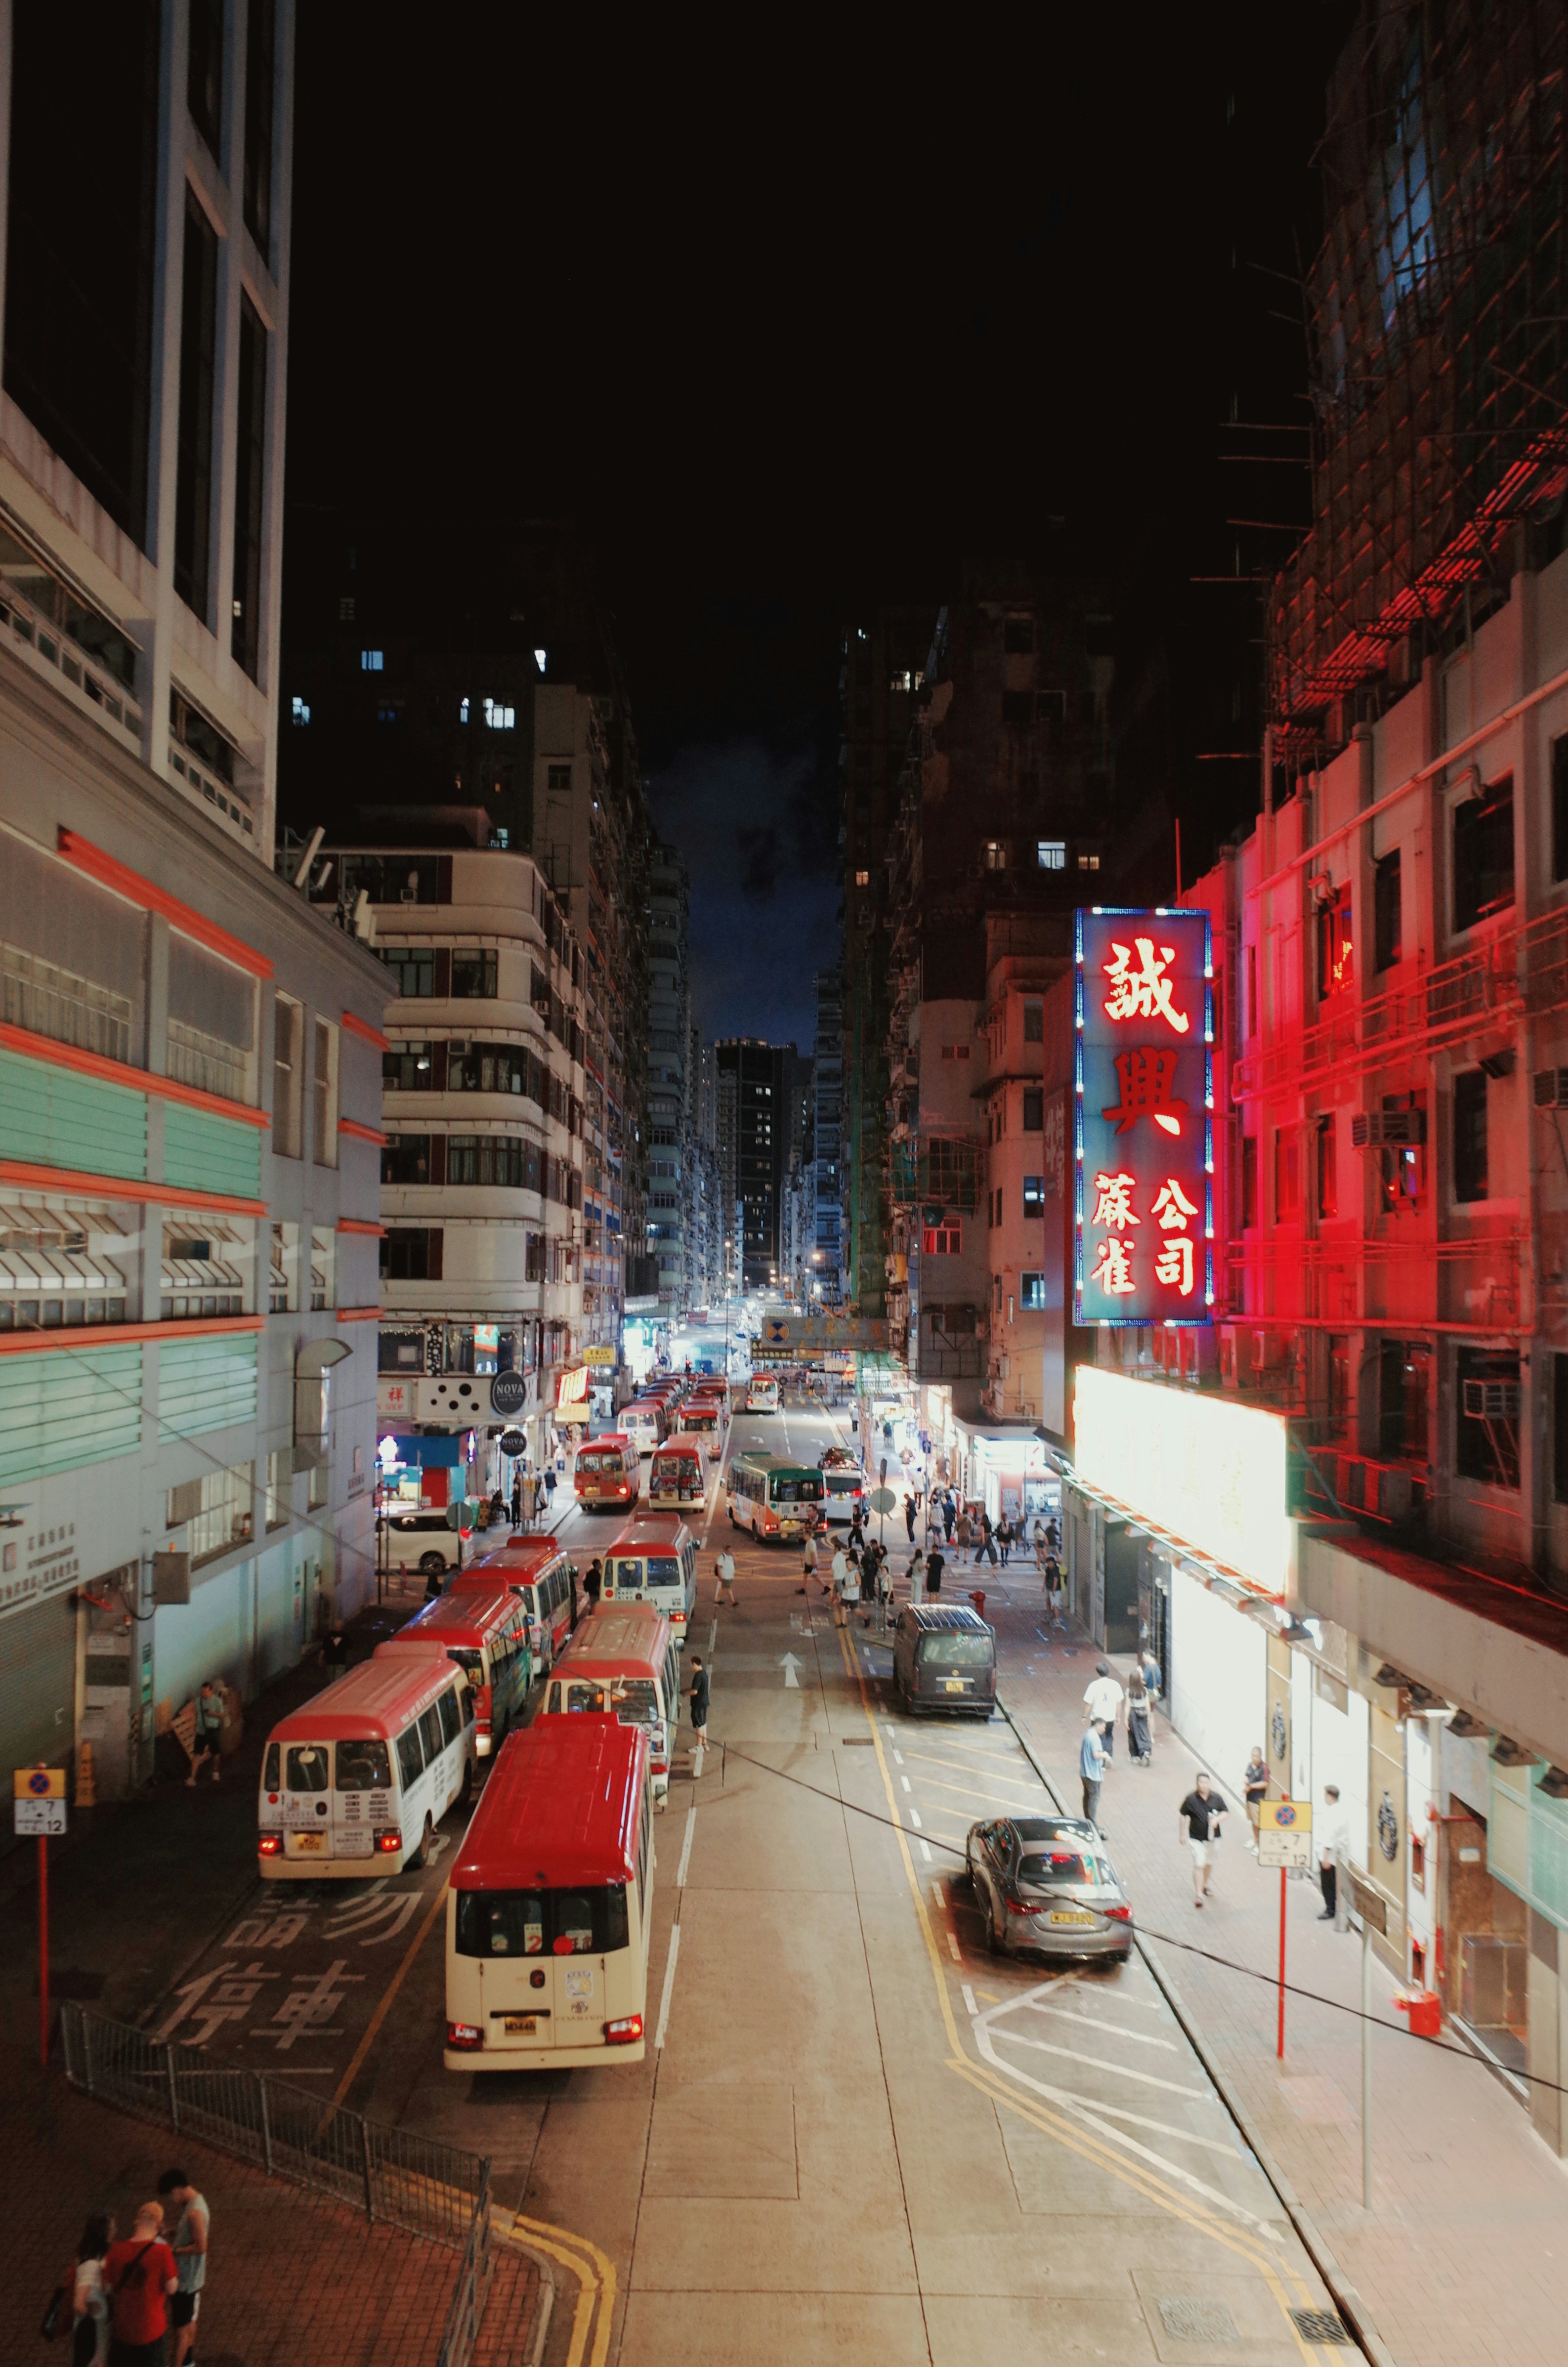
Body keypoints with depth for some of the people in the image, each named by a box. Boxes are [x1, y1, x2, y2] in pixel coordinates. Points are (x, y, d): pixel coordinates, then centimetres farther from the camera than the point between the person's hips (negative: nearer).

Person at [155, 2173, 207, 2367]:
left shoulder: (195, 2212, -30)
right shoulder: (191, 2202, 0)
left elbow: (200, 2247, -29)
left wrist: (173, 2251, -21)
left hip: (187, 2280, -10)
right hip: (186, 2276, 10)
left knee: (181, 2326, 5)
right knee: (188, 2321, 26)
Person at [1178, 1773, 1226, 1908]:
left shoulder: (1216, 1798, -5)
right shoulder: (1191, 1799, -13)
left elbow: (1225, 1812, 5)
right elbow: (1182, 1815, -3)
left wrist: (1217, 1819, -16)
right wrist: (1181, 1833, 1)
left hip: (1212, 1836, 4)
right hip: (1196, 1837, -4)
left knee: (1209, 1863, 19)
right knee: (1199, 1865, -11)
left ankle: (1205, 1885, 44)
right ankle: (1198, 1894, -8)